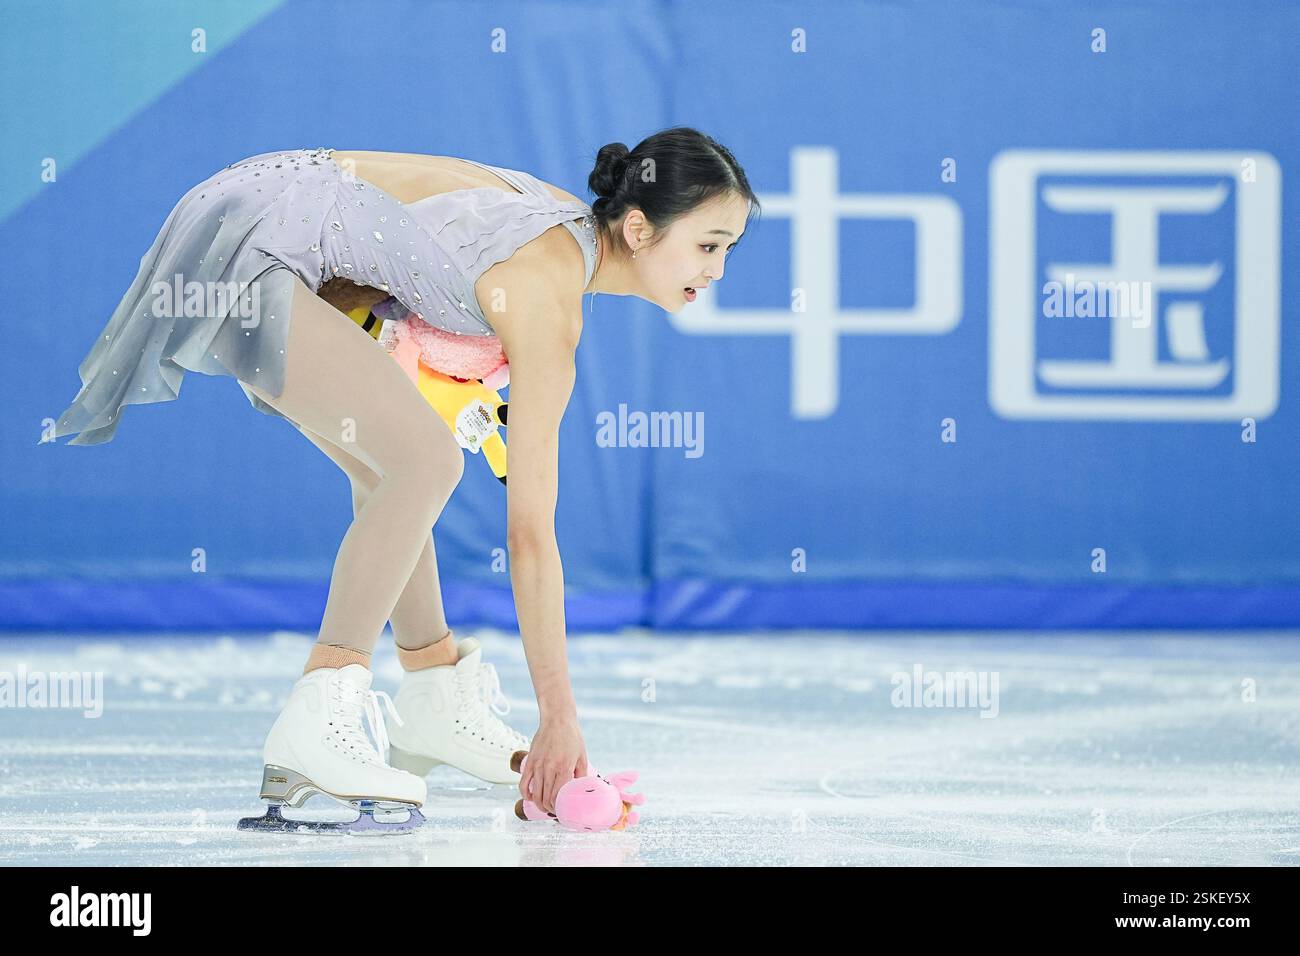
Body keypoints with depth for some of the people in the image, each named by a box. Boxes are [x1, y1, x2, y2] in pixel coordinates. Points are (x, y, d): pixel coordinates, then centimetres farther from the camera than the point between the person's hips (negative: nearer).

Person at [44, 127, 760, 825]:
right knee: (426, 461, -17)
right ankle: (312, 724, -17)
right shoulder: (548, 298, -21)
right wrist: (559, 719, -20)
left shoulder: (576, 223, 5)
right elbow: (530, 530, -21)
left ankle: (435, 704, 29)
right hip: (240, 250, -10)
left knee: (387, 467, 18)